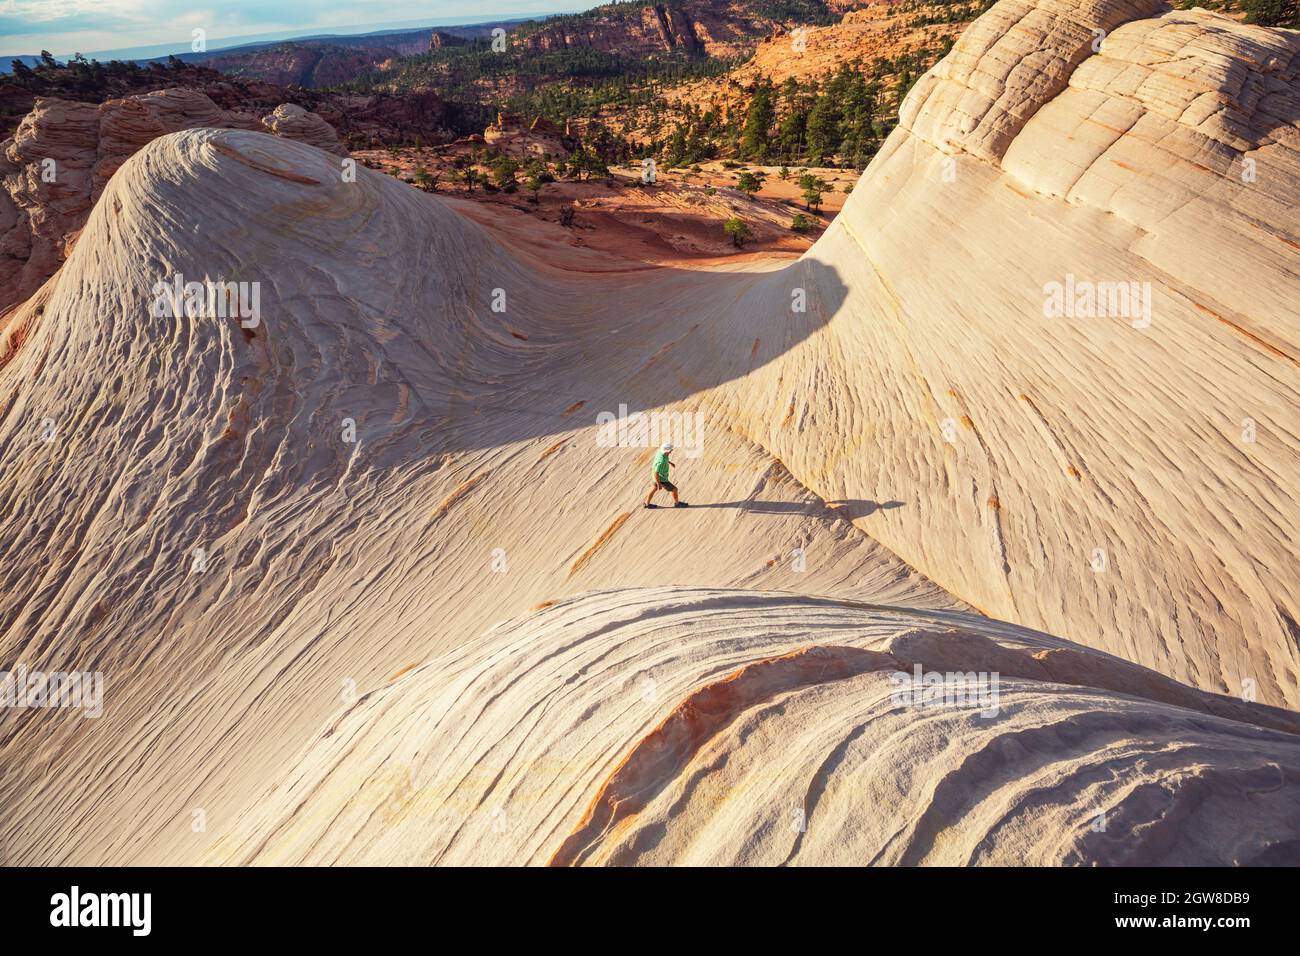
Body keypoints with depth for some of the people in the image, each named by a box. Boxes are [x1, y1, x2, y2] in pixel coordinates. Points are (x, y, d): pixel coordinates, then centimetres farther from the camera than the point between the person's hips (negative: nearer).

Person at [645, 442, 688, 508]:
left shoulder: (661, 451, -15)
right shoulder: (661, 462, -42)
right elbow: (656, 474, -34)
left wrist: (669, 462, 19)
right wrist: (659, 484, -23)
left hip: (659, 476, 8)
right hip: (661, 479, -8)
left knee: (654, 489, 28)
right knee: (674, 489, 9)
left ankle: (647, 503, 45)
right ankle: (677, 503, 35)